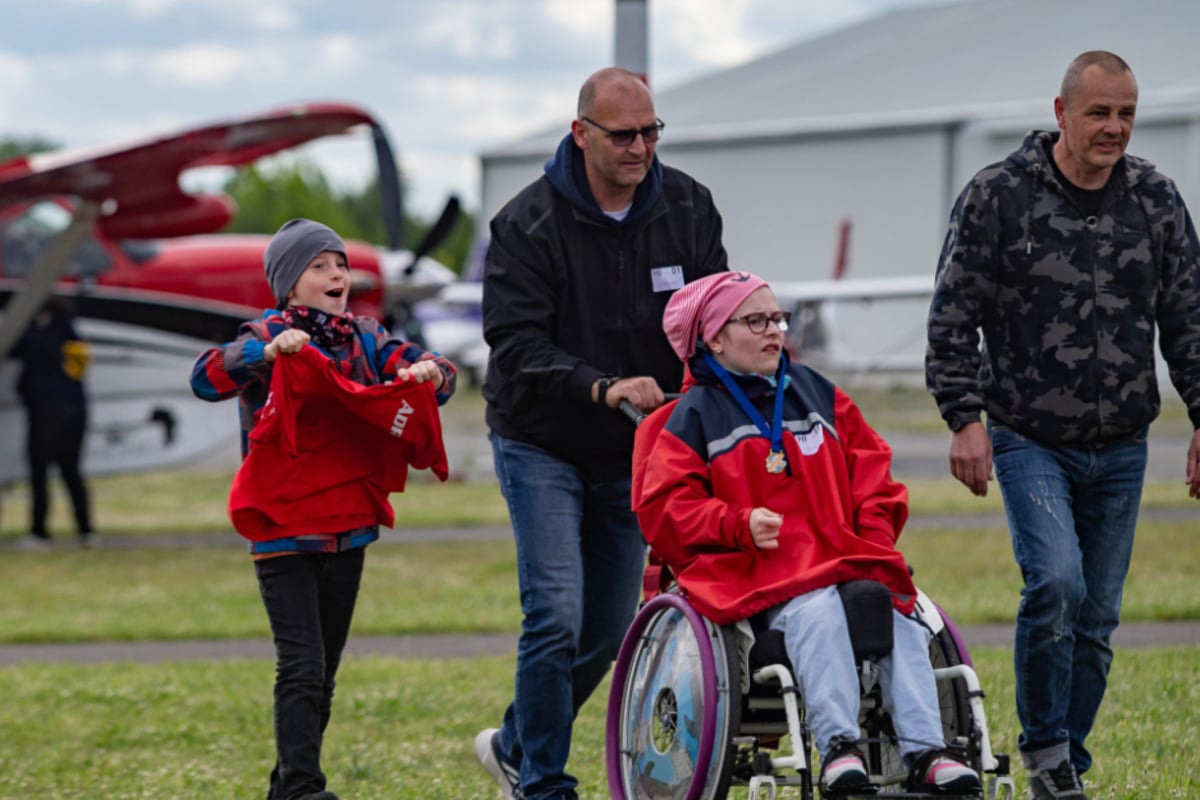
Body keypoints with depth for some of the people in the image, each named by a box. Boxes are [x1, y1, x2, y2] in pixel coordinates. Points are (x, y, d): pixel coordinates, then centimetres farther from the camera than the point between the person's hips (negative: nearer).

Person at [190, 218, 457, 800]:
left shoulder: (365, 339, 8)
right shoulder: (266, 337, -6)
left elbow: (437, 375, 6)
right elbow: (207, 379, -22)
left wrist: (428, 371, -17)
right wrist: (269, 351, -36)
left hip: (348, 527, 6)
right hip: (283, 528, -6)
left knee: (325, 670, 11)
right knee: (301, 665, -13)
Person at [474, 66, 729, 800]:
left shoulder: (687, 208, -3)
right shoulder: (528, 225, -16)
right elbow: (516, 344, -21)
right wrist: (602, 387, -35)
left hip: (631, 450, 5)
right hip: (542, 443, -5)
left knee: (608, 628, 9)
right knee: (556, 616, -14)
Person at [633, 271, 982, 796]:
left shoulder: (818, 395, 21)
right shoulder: (692, 417, 6)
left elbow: (870, 469, 22)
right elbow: (665, 506, -2)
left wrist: (876, 534, 4)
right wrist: (740, 525, -17)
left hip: (844, 556, 4)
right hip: (754, 570, -4)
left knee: (898, 613, -23)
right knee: (816, 610, -35)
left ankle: (923, 752, -30)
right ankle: (836, 747, -41)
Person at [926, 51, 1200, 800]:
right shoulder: (997, 196, -7)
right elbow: (954, 317, -5)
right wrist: (965, 418, -12)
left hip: (1121, 449, 4)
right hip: (1030, 439, -4)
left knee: (1097, 615, 7)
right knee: (1056, 583, -21)